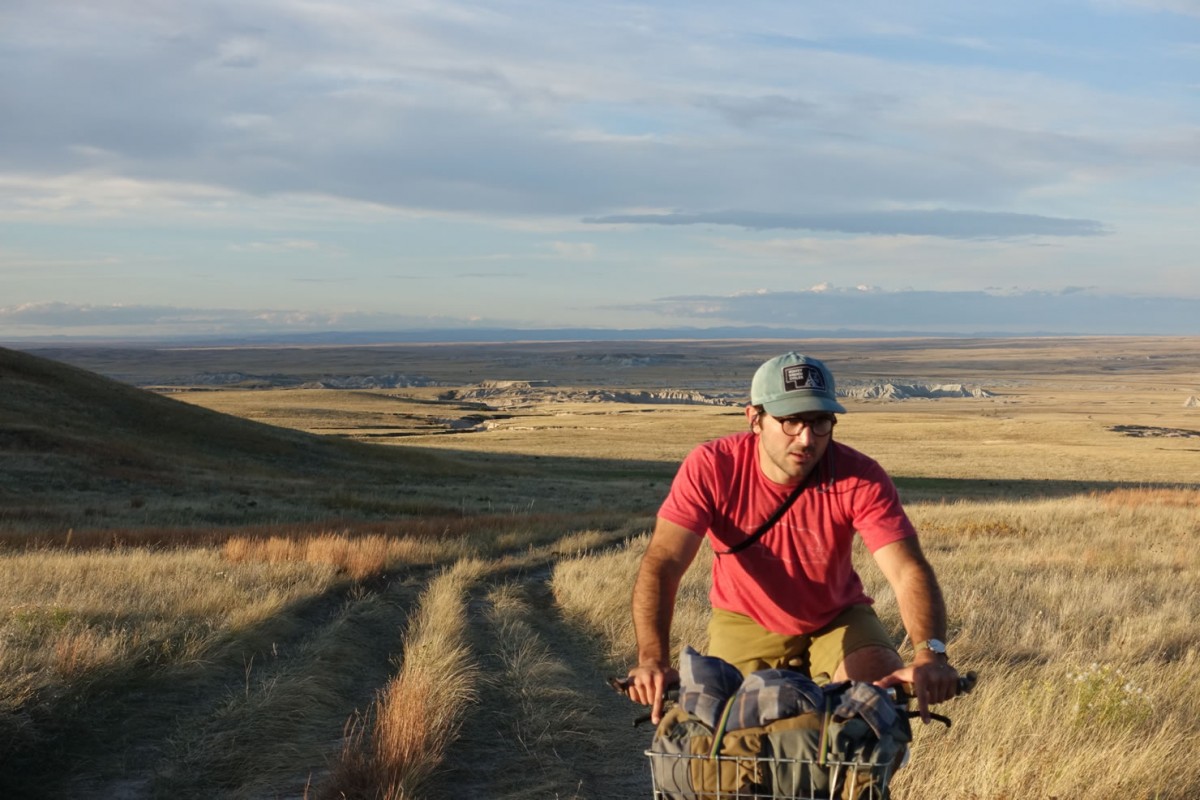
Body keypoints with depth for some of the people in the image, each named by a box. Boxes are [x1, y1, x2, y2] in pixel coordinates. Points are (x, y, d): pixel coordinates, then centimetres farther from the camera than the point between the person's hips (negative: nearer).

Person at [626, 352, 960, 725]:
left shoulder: (859, 478, -24)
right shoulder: (710, 468, -25)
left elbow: (909, 572, -32)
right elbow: (661, 564, -31)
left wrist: (929, 654, -52)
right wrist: (653, 660, -48)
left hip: (837, 620, 0)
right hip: (746, 623, 0)